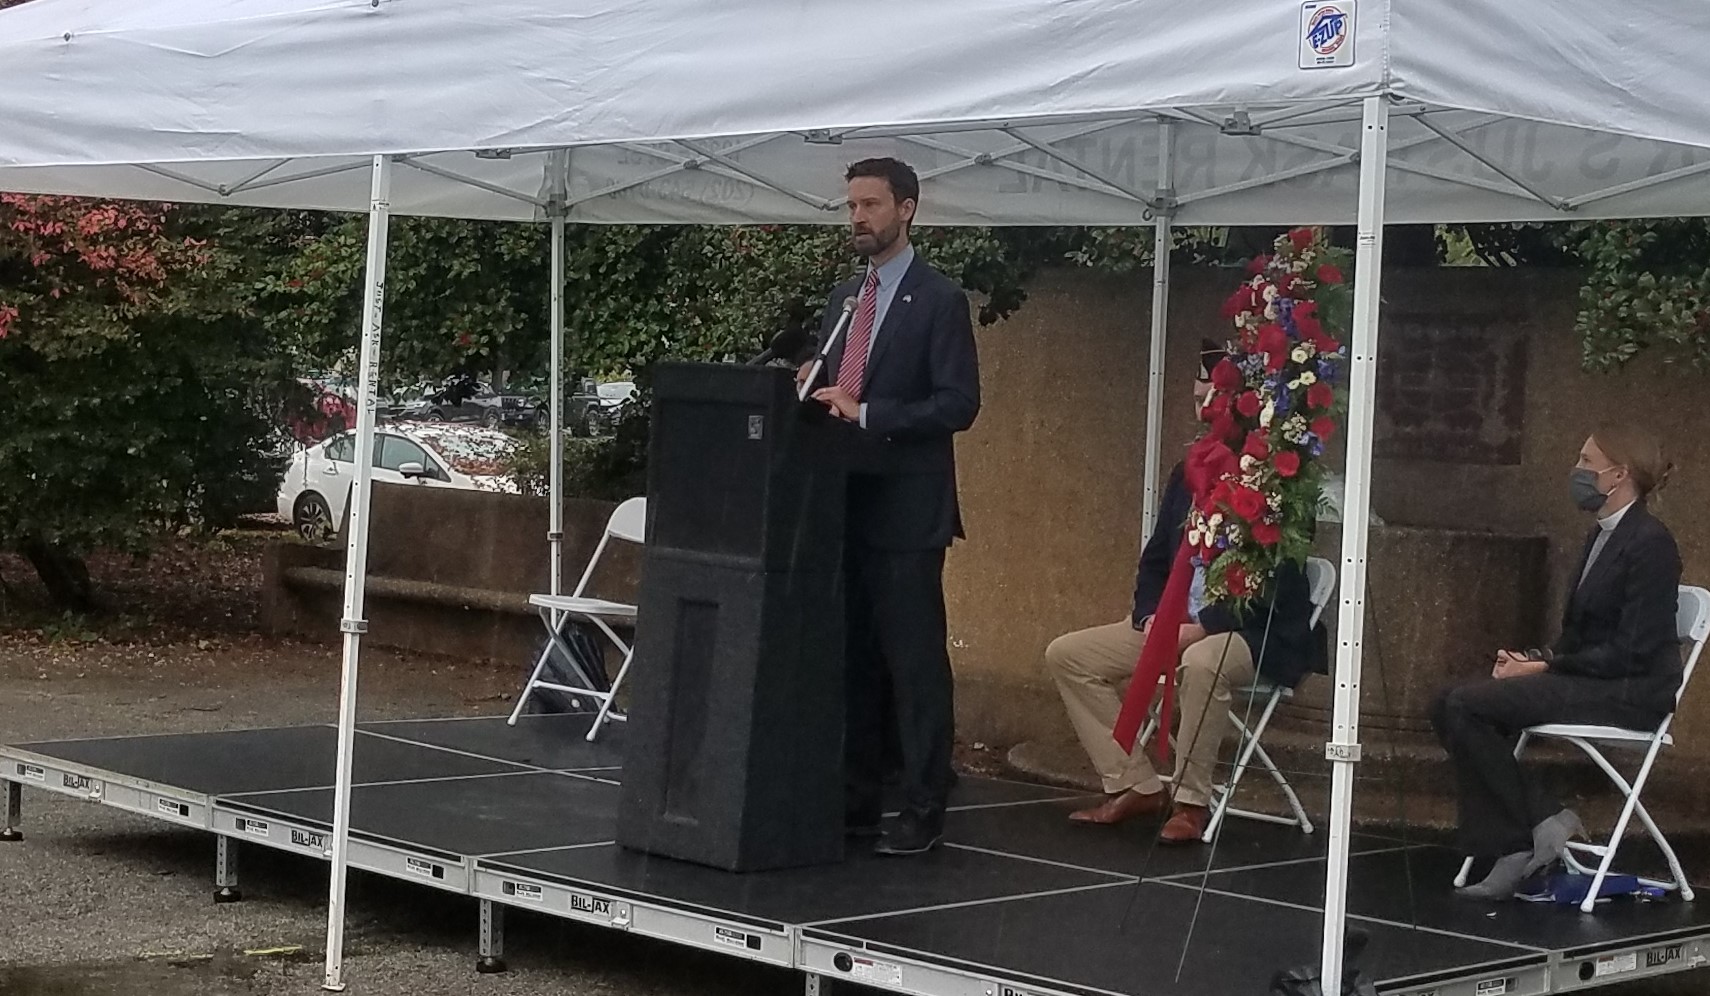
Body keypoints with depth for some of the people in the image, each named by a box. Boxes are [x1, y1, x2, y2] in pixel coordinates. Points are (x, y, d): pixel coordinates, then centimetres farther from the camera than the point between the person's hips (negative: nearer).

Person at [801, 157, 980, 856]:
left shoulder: (940, 300, -5)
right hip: (844, 504, 7)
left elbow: (958, 404, -13)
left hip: (906, 510, -7)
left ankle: (923, 813, 0)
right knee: (852, 660, 11)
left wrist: (867, 413, -19)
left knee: (914, 664, -4)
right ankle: (855, 800, 18)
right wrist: (820, 400, -1)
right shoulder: (843, 299, 17)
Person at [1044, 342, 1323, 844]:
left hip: (1255, 633, -8)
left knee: (1203, 662, -41)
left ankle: (1191, 801, -24)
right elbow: (1155, 559, 16)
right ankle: (1134, 785, -1)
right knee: (1067, 655, -2)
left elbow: (1276, 583, -17)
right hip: (1173, 625, 8)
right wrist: (1150, 619, -4)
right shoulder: (1187, 475, 13)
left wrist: (1203, 627, -23)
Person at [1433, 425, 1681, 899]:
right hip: (1588, 680, 10)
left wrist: (1547, 668, -17)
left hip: (1631, 692, -10)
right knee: (1452, 707, -7)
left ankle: (1541, 825, -9)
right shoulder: (1602, 536, 16)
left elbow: (1633, 651, -19)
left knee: (1466, 706, -21)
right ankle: (1511, 854, -9)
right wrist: (1538, 659, -1)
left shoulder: (1650, 543, -13)